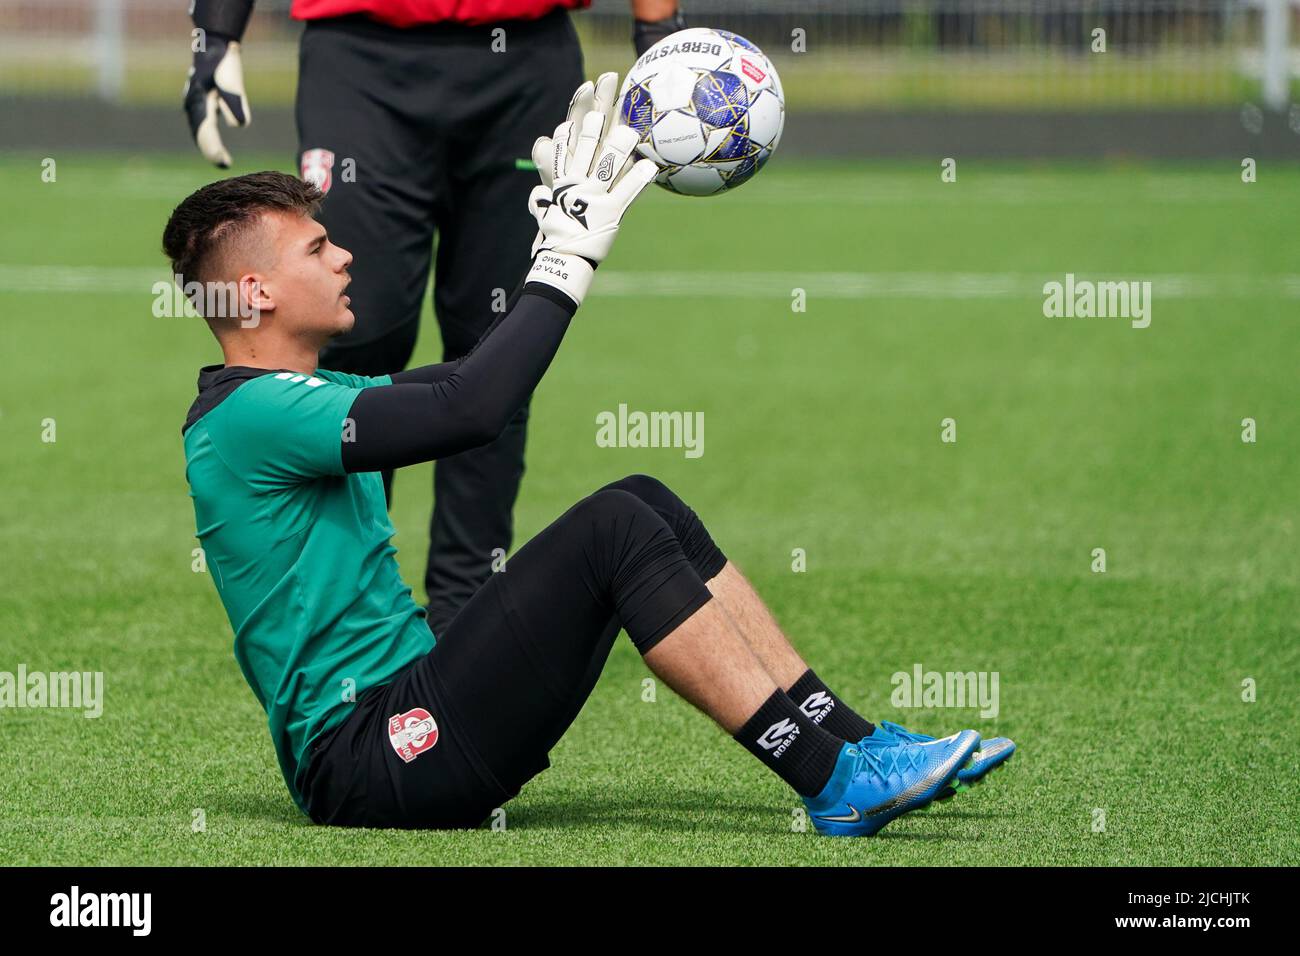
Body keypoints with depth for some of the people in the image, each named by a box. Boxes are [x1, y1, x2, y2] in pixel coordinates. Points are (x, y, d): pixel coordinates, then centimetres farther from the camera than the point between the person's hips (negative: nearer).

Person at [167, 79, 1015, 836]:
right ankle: (836, 784, -19)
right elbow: (469, 409, -25)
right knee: (613, 528, -20)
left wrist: (568, 232, 18)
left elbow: (482, 376, 27)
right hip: (366, 763, -11)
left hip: (404, 717, 11)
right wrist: (568, 260, -16)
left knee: (649, 505, 6)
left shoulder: (300, 398, 18)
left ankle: (850, 741, 3)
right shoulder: (245, 415, -15)